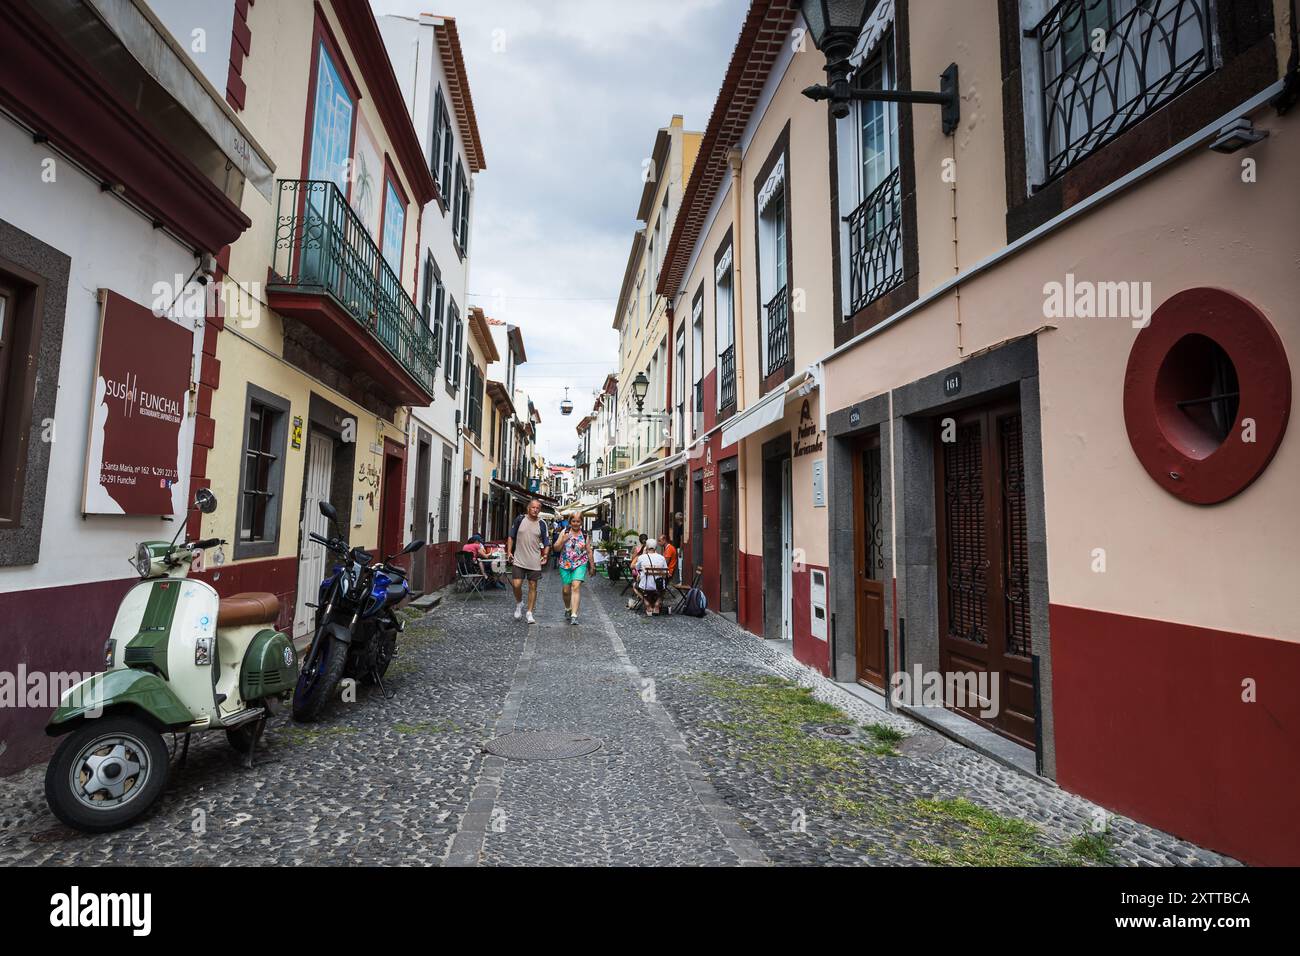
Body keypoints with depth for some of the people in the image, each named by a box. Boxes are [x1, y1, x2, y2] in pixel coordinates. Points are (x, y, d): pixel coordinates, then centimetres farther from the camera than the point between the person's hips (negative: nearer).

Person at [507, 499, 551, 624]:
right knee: (516, 585, -7)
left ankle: (530, 613, 15)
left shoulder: (542, 524, 0)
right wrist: (509, 552, -1)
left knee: (533, 586, 4)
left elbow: (546, 543, 5)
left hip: (535, 562, 1)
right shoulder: (520, 519, 0)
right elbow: (511, 537, 8)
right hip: (519, 560, 0)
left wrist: (545, 555, -10)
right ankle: (519, 603, 23)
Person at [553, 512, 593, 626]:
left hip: (580, 564, -1)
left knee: (576, 586, -18)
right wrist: (563, 540, -16)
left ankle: (574, 615, -19)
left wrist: (592, 566, 11)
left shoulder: (585, 535, 4)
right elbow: (556, 549, 2)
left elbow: (589, 552, 9)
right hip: (565, 565, 1)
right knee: (566, 590, 6)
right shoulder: (564, 532, 3)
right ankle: (568, 609, 35)